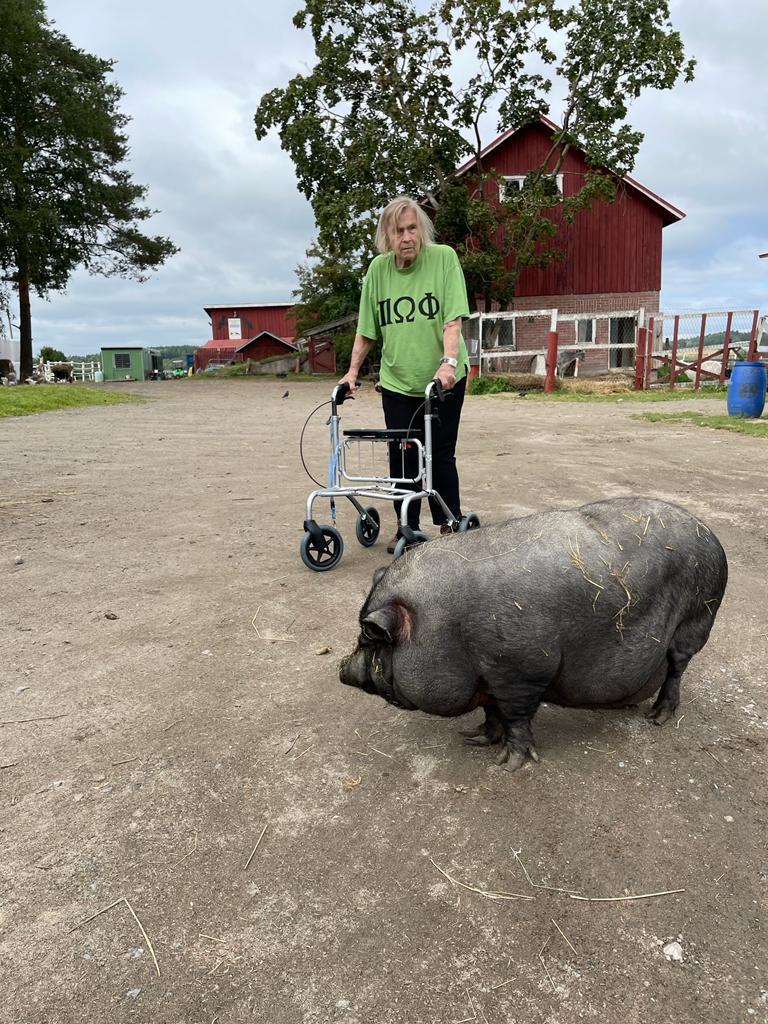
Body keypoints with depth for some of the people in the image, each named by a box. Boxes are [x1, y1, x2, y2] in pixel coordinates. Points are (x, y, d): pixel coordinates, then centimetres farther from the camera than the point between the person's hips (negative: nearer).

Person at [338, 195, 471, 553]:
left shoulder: (443, 258, -8)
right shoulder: (378, 268, 1)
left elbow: (453, 319, -15)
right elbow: (367, 329, 8)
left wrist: (449, 361, -27)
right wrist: (352, 371, 5)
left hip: (443, 379, -2)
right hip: (397, 381, 3)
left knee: (440, 455, 3)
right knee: (402, 456, 4)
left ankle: (449, 525, 20)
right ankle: (407, 529, 18)